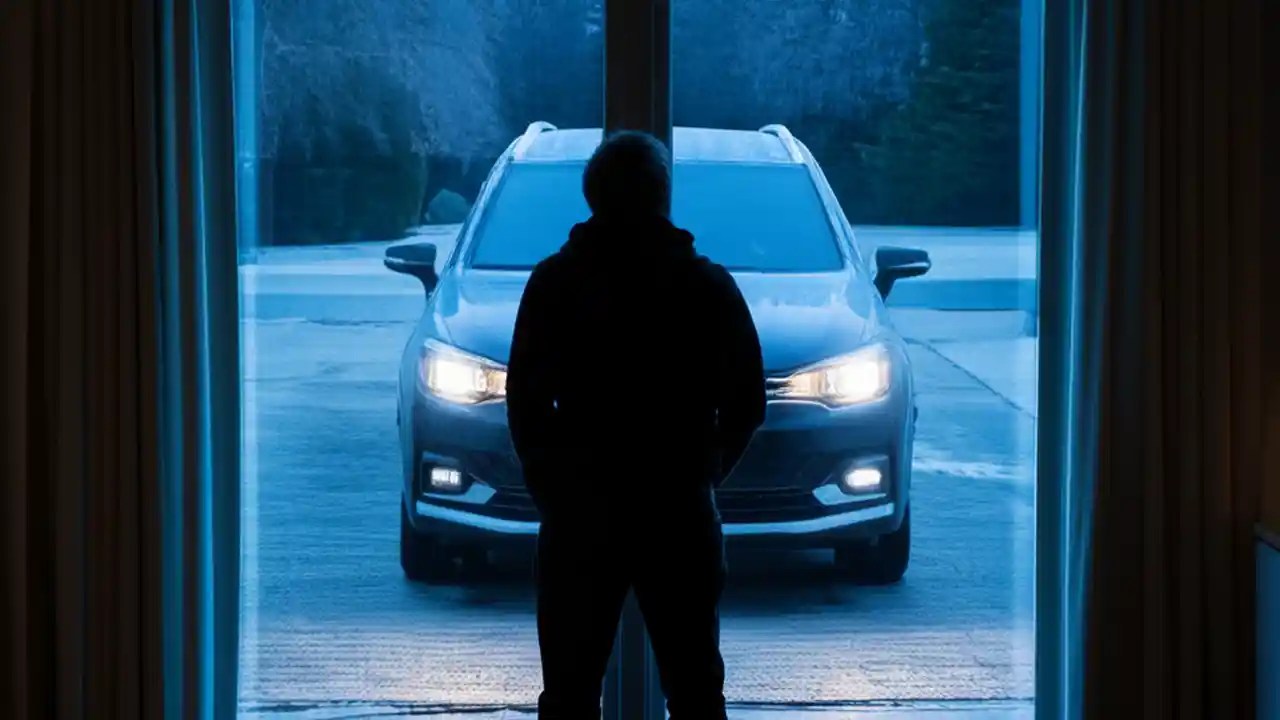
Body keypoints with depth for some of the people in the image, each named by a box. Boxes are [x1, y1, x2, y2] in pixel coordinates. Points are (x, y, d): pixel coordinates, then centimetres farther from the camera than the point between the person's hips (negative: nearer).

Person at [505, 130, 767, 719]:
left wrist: (548, 485, 9)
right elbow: (748, 401, 4)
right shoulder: (709, 285, 2)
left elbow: (524, 398, -3)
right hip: (681, 511, 1)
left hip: (581, 511, -1)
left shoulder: (555, 281, -2)